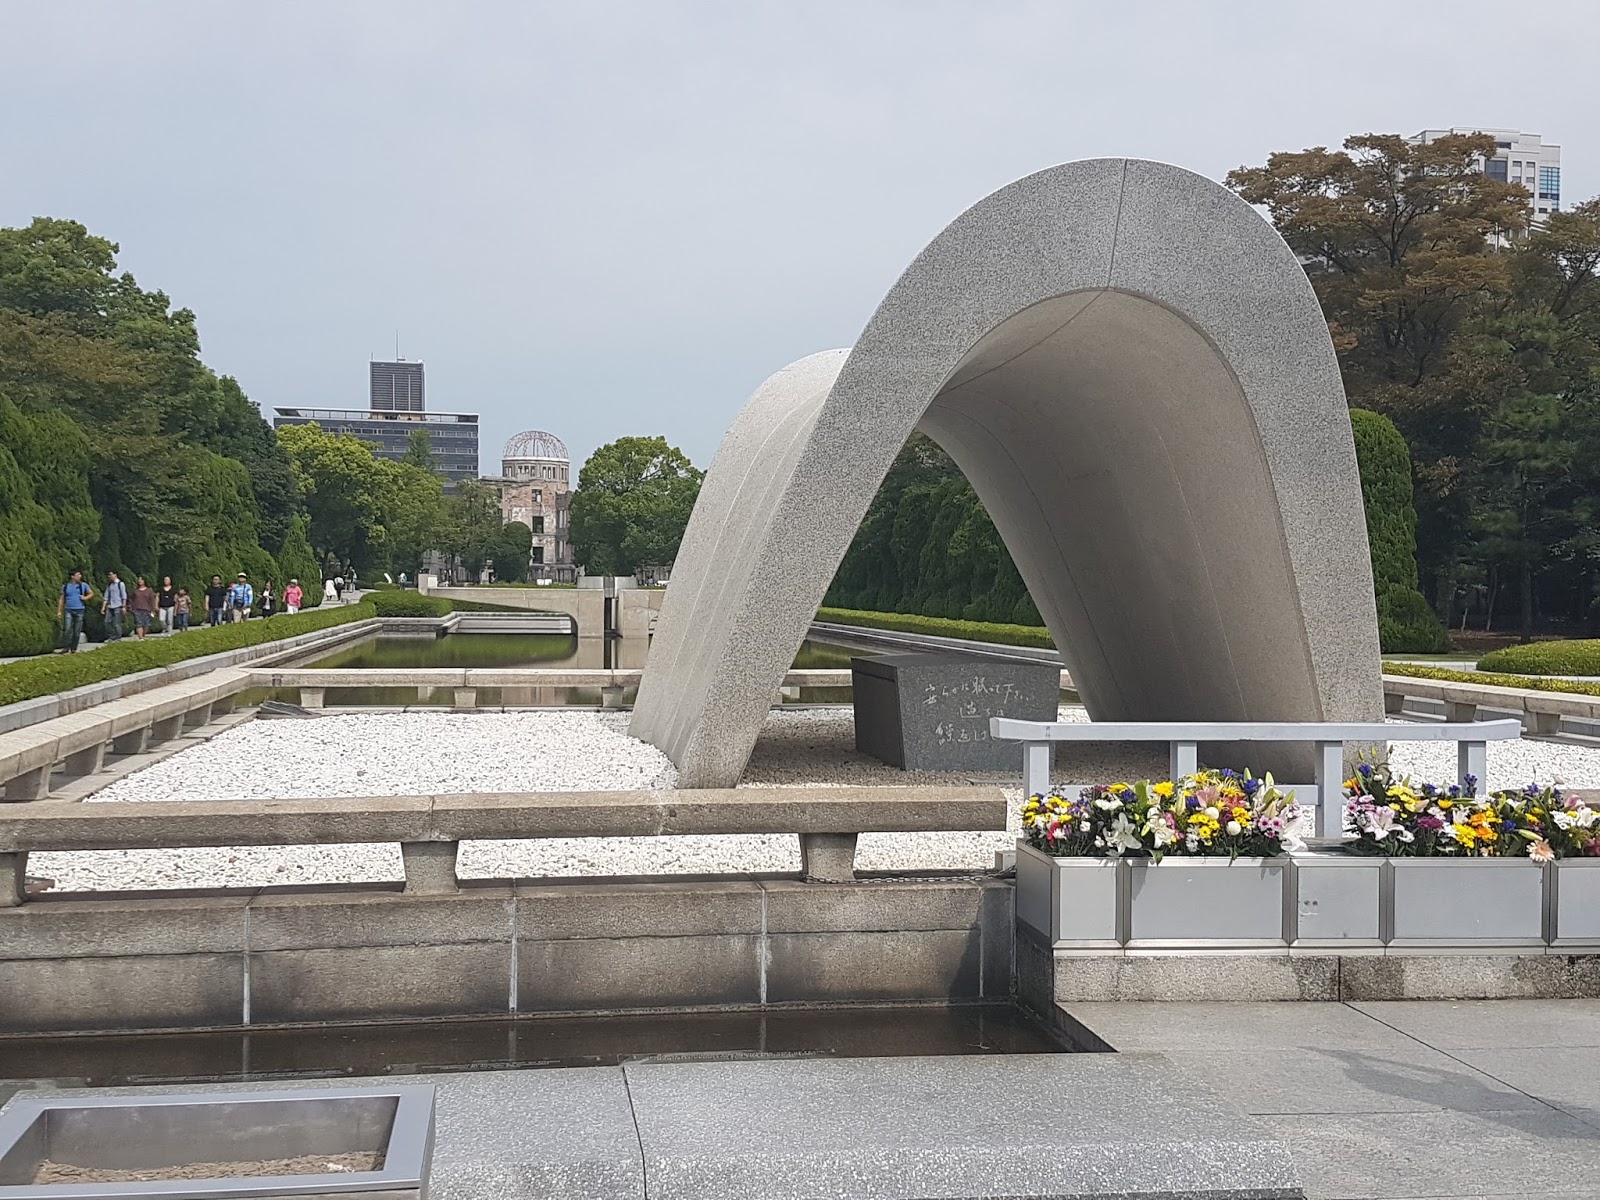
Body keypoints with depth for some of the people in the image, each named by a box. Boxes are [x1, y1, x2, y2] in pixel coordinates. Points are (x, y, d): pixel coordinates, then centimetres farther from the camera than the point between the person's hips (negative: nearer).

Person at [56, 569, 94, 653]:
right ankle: (65, 647, -9)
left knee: (77, 631, 1)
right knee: (67, 629, -13)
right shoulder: (65, 586, 7)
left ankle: (74, 649, 10)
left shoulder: (83, 585, 9)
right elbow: (61, 599, 9)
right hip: (68, 611, -1)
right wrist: (59, 611, 3)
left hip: (79, 611, 1)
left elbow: (91, 593, 17)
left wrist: (85, 597, -3)